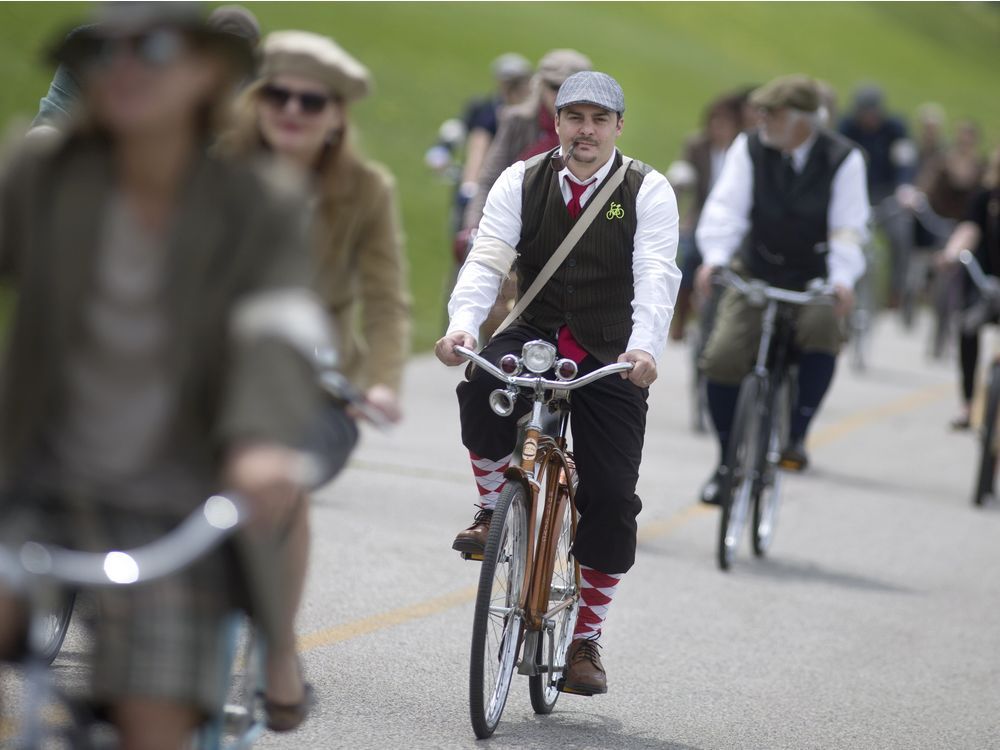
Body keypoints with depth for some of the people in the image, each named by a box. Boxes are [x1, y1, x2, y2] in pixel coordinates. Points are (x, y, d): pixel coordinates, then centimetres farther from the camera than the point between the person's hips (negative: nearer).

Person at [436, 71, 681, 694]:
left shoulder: (649, 191, -5)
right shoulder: (522, 182, 0)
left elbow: (657, 275, -19)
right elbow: (487, 260, -11)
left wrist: (644, 347, -37)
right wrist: (462, 326, -31)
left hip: (609, 361, -1)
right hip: (534, 338, 1)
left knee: (612, 501, -7)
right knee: (482, 385, -34)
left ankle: (586, 638, 9)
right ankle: (495, 508, -9)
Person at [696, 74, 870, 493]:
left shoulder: (843, 159, -10)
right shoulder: (749, 148, -7)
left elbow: (848, 227, -14)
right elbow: (727, 206, -14)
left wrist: (842, 279, -30)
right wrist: (715, 257, -32)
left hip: (814, 280, -2)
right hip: (756, 271, 2)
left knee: (821, 330, -33)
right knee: (722, 357, -15)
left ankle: (795, 437, -19)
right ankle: (728, 459, 4)